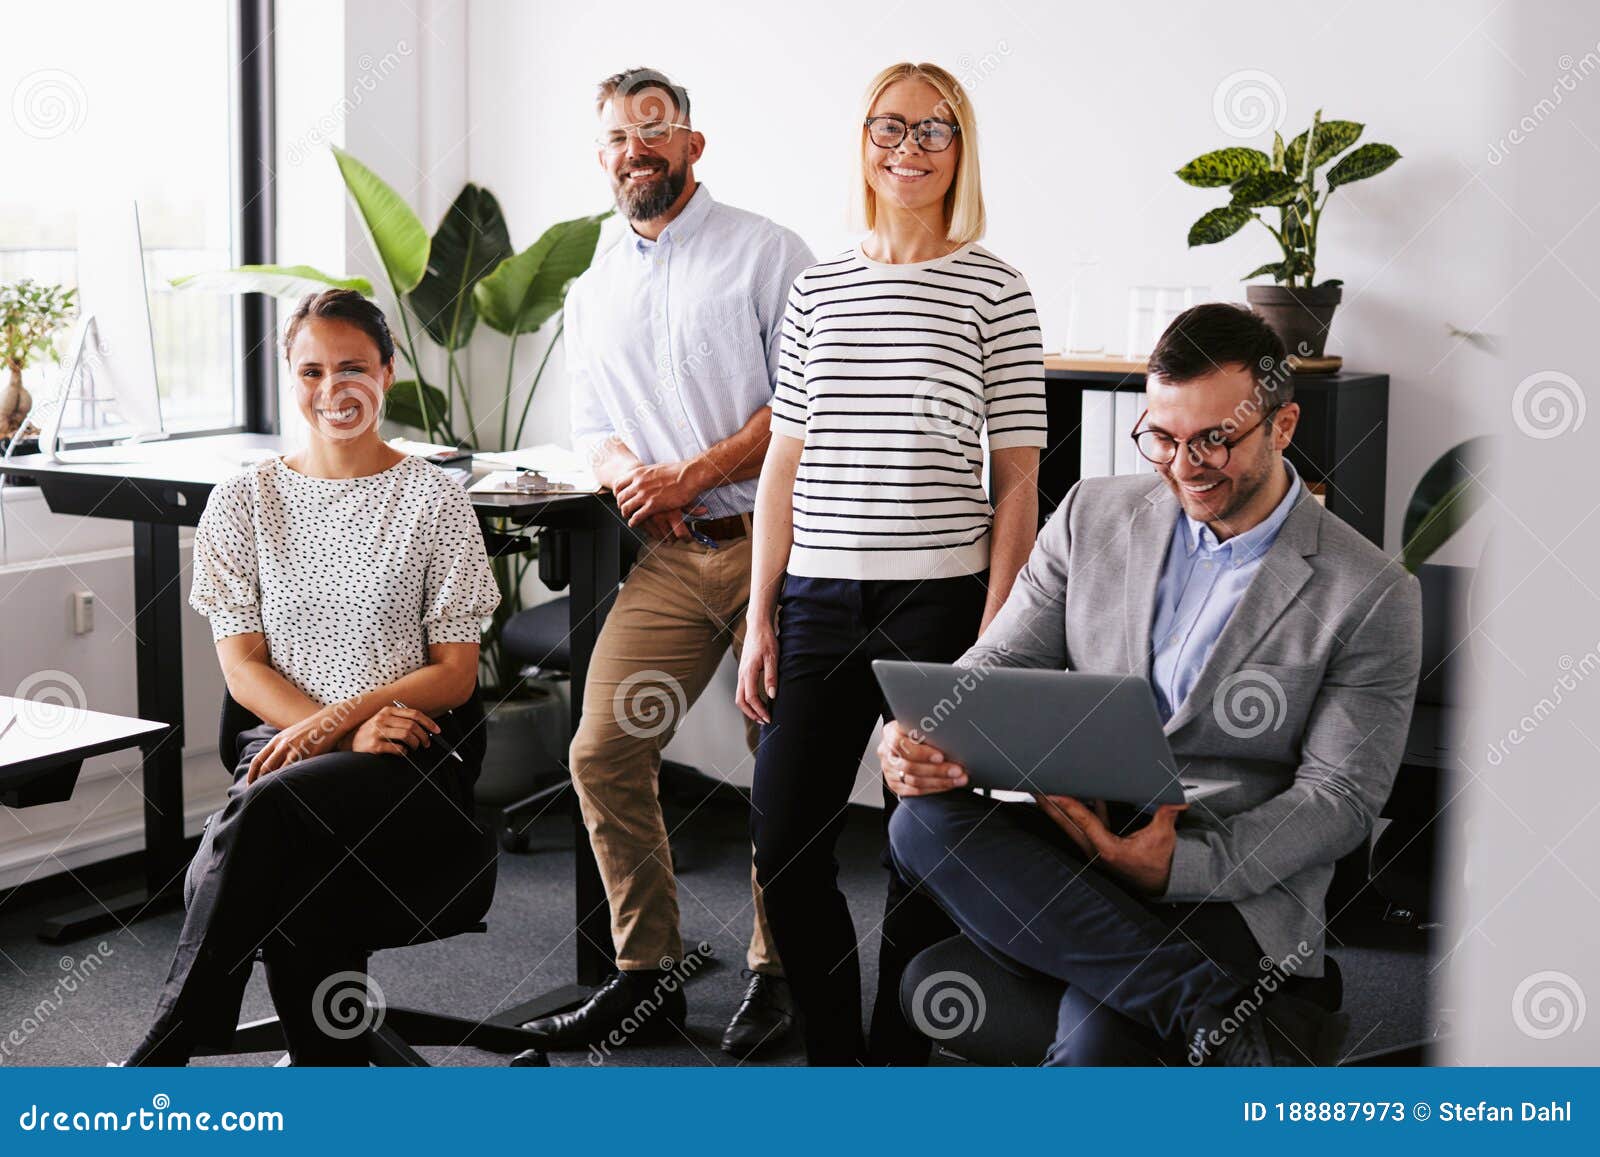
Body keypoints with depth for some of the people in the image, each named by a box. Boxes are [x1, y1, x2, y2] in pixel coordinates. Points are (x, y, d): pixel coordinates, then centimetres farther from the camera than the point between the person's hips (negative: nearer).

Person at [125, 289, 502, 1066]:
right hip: (283, 746, 2)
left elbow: (455, 674, 2)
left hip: (415, 760, -2)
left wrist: (336, 720, -14)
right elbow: (243, 669, 5)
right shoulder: (244, 503, 10)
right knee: (285, 887, -33)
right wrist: (353, 735, -12)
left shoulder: (433, 499, 4)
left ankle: (159, 1055, -27)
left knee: (269, 809, -32)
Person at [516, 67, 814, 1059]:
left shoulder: (765, 253, -1)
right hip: (668, 558, 5)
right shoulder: (595, 292, 18)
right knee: (604, 752, -3)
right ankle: (648, 978, 8)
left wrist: (690, 476, -13)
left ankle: (777, 976, 15)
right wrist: (627, 475, -3)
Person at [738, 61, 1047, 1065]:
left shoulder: (994, 291, 0)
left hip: (939, 605, -4)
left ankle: (899, 1061, 21)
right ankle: (833, 1055, 23)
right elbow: (785, 464, 12)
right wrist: (760, 619, 6)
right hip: (818, 603, 4)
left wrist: (994, 634, -9)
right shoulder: (818, 289, 11)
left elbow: (1018, 481, -2)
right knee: (786, 849, 4)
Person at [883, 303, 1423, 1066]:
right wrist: (927, 733, -14)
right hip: (1064, 851, 7)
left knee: (1093, 1051, -38)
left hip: (1227, 886, -7)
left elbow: (1339, 796, -4)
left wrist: (1178, 864, -20)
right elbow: (1003, 661, 11)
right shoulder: (1094, 515, 11)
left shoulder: (1372, 595, -1)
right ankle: (1218, 1009, -28)